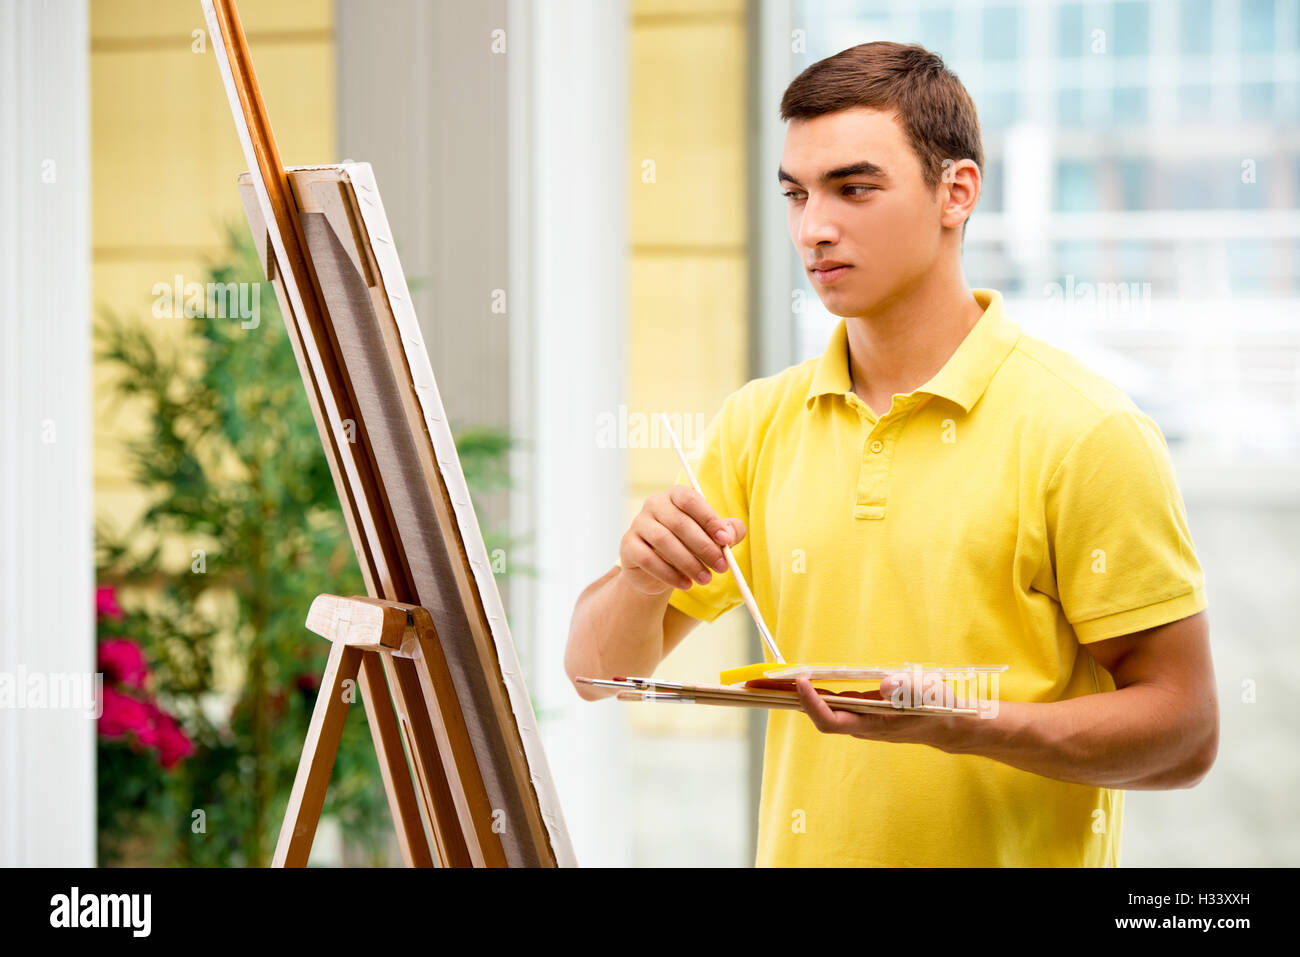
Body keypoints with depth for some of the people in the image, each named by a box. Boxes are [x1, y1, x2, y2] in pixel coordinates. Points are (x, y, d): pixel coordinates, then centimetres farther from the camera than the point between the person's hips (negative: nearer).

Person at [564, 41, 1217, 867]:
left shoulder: (1086, 433, -6)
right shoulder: (759, 425, 9)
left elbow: (1185, 733, -7)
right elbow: (600, 669, 11)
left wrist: (967, 725, -20)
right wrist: (641, 582, -9)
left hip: (1013, 852, -5)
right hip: (799, 850, 5)